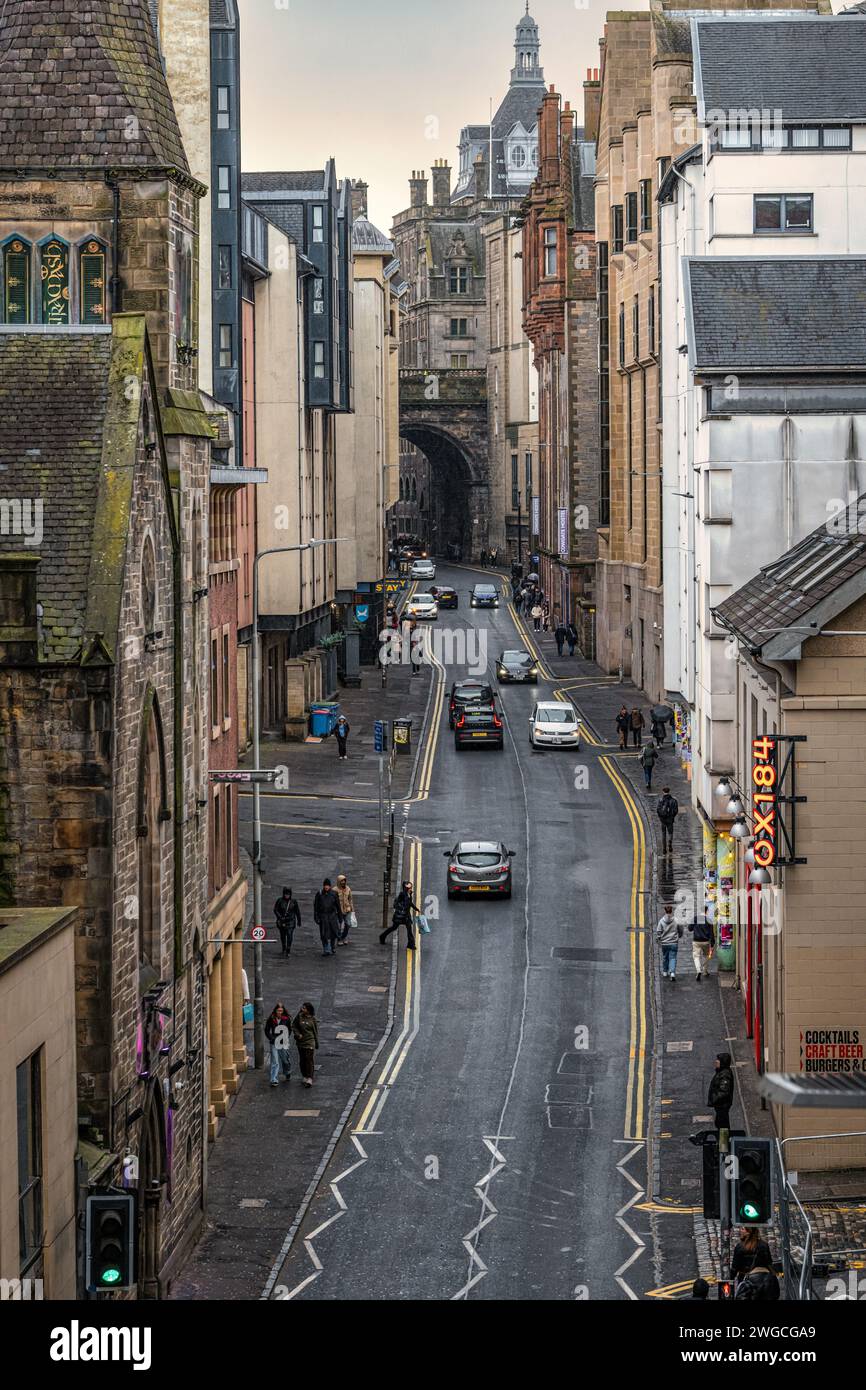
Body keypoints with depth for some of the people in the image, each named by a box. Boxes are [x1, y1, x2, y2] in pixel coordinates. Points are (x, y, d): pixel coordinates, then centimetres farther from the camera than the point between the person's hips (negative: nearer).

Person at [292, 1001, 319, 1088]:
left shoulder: (313, 1019, -2)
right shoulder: (299, 1016, 1)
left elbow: (316, 1032, 5)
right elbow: (294, 1026, 9)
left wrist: (317, 1043, 7)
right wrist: (298, 1034, -7)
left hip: (310, 1041, -3)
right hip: (300, 1042, 3)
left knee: (309, 1059, -10)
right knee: (302, 1060, 10)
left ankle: (309, 1078, -12)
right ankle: (304, 1076, 23)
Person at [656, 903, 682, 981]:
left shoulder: (661, 921, -6)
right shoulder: (676, 920, -5)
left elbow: (658, 932, -6)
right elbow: (680, 931, 6)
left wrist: (658, 940, 9)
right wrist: (678, 936, 26)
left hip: (664, 943, 1)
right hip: (674, 943, -1)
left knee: (665, 957, 18)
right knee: (672, 958, -1)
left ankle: (665, 972, 29)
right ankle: (672, 972, -18)